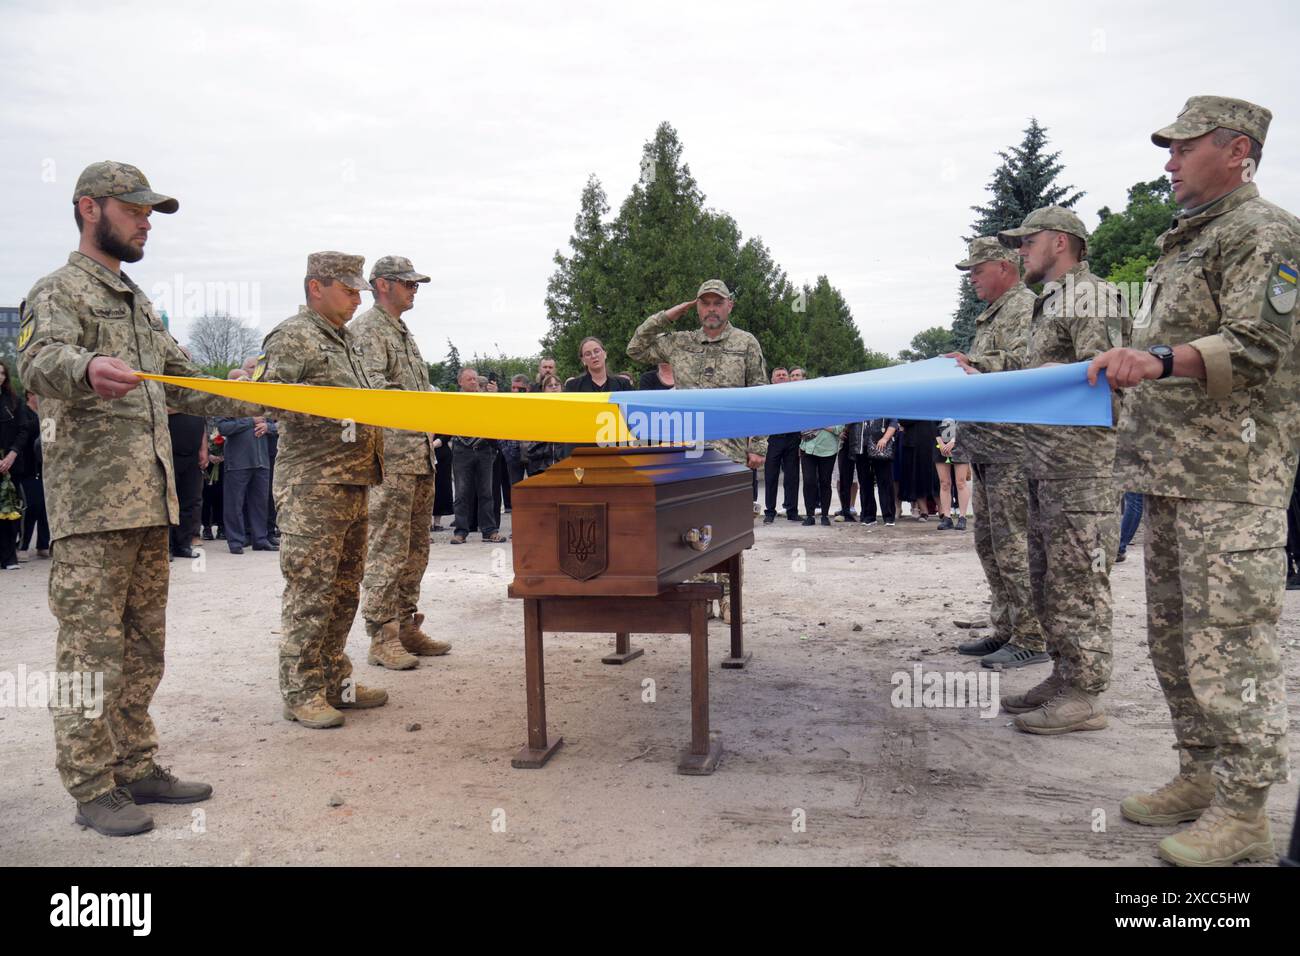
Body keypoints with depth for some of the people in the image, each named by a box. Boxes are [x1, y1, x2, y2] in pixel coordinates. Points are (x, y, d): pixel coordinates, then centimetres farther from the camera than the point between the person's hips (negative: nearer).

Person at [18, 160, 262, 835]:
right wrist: (87, 368, -46)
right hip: (92, 509, -8)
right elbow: (39, 361, -23)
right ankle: (92, 789, 7)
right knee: (91, 652, -2)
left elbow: (186, 387, 25)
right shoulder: (58, 292, -3)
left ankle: (137, 768, 22)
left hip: (150, 505, 8)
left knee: (143, 648, 12)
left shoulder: (139, 303, 22)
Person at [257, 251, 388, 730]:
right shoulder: (292, 336, -7)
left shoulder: (347, 341, 21)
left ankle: (335, 681, 23)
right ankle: (301, 692, 4)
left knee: (344, 589, 13)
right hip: (312, 485, -9)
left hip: (353, 483, 9)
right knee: (310, 590, -6)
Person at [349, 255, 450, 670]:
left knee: (416, 550, 12)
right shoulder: (366, 329, -6)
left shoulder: (404, 332, 22)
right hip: (389, 460, -9)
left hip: (420, 457, 9)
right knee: (387, 551, -7)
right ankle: (382, 638, 0)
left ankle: (407, 628, 21)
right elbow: (371, 386, -20)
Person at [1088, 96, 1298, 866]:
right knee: (1174, 633, 14)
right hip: (1170, 471, 10)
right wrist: (1126, 364, 25)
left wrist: (1160, 360, -31)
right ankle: (1201, 774, 26)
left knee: (1229, 637, -7)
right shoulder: (1185, 242, 21)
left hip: (1231, 481, -10)